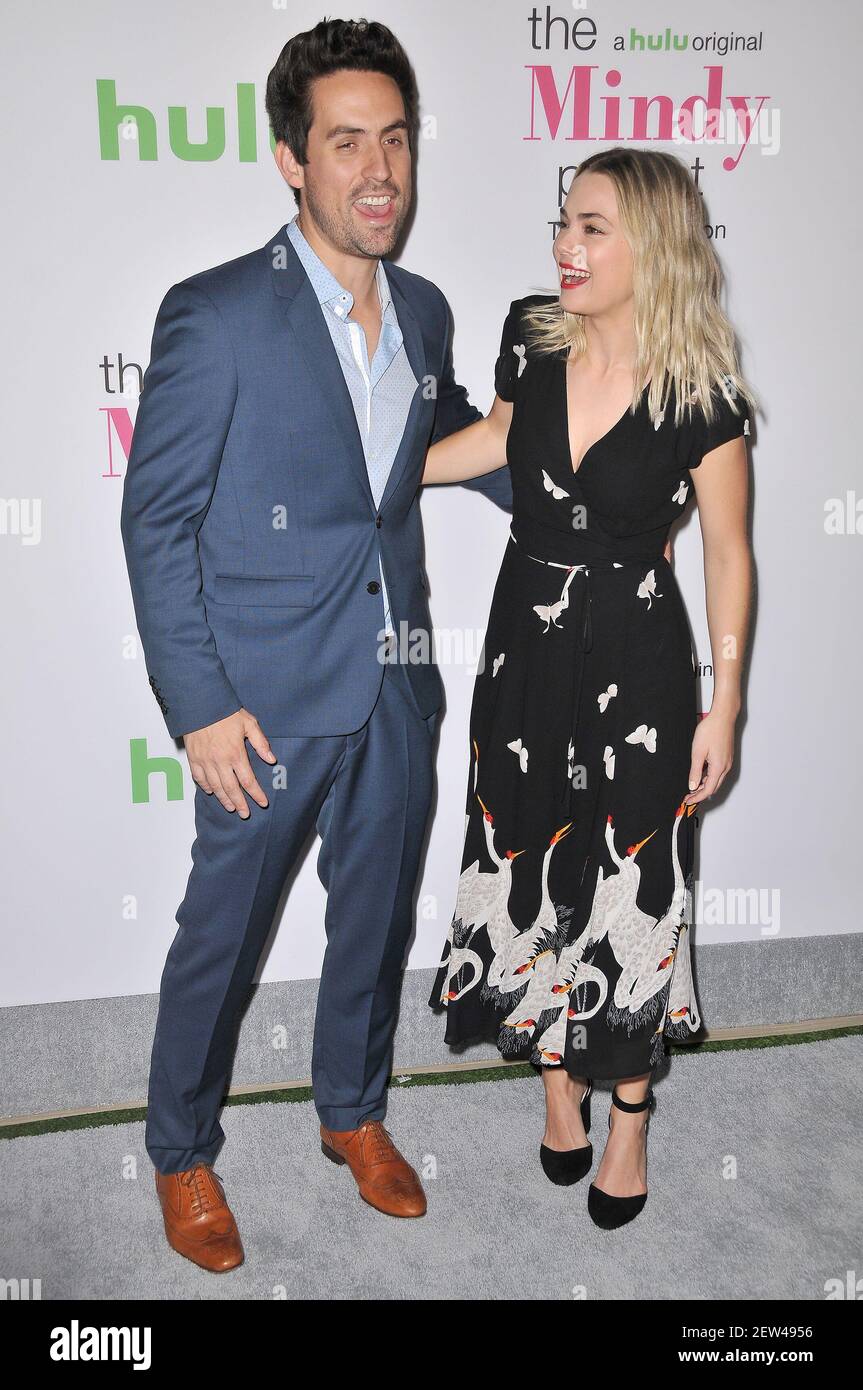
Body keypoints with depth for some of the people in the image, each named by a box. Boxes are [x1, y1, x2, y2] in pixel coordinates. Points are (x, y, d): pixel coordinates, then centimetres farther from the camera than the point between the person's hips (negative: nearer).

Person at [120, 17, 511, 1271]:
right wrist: (200, 705, -16)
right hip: (269, 698, -5)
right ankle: (183, 1153, 34)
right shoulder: (214, 316, -12)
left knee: (377, 919, 19)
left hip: (396, 691, 6)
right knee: (222, 935, 9)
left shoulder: (424, 312, 6)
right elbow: (156, 519, -11)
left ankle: (355, 1112, 43)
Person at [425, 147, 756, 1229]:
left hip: (637, 670, -4)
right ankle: (558, 1083, 37)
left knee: (627, 895, 8)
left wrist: (724, 707, -5)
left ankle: (628, 1114, 31)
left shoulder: (704, 397, -14)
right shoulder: (531, 339, -3)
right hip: (524, 653, 4)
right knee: (526, 879, 13)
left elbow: (727, 556, -6)